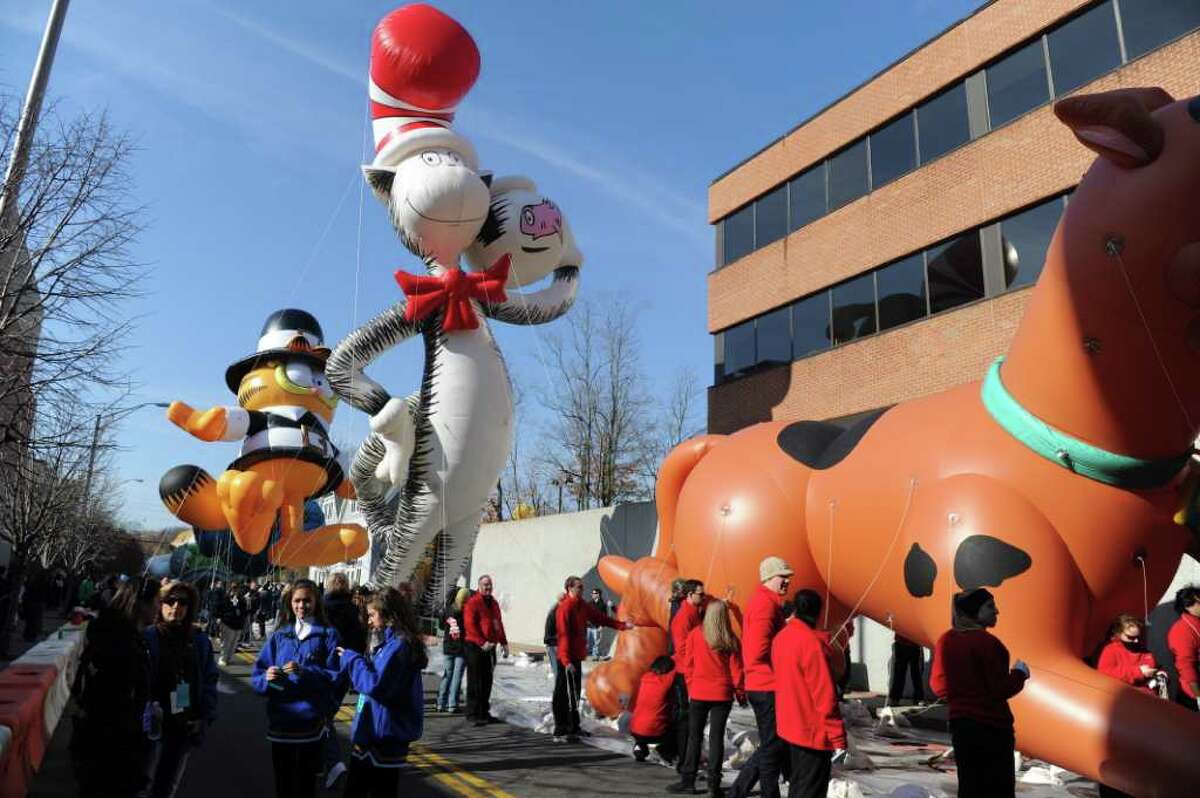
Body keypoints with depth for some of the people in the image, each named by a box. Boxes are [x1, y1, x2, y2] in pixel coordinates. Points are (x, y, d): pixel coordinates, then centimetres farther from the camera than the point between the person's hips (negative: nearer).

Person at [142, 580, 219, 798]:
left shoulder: (200, 640, 2)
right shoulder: (147, 637, -11)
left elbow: (209, 680, 5)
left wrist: (205, 717, -2)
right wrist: (148, 709, -23)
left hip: (186, 726, 4)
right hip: (153, 724, -3)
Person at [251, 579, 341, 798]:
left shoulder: (328, 635, -3)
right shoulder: (279, 635, 7)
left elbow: (336, 677, -10)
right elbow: (256, 678, 3)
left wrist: (305, 672, -23)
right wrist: (267, 678, -19)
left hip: (310, 722, -3)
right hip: (279, 721, 3)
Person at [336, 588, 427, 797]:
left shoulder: (399, 646, -22)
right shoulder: (392, 642, 10)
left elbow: (375, 685, -26)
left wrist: (352, 659, -15)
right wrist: (355, 660, 0)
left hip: (384, 739, -10)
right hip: (372, 735, 10)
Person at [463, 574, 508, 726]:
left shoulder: (493, 603, 16)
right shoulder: (472, 602, -9)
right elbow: (469, 625, -16)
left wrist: (503, 642, 13)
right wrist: (482, 642, -20)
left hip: (490, 647, 8)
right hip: (475, 647, -8)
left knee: (487, 681, 12)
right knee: (475, 682, -3)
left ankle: (484, 712, 21)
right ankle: (473, 714, 3)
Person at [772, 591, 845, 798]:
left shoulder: (780, 638, 4)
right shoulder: (811, 642, -21)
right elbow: (824, 695, -21)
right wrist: (838, 737, -17)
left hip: (790, 726, 8)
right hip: (814, 731, -8)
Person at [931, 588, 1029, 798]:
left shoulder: (945, 641, 3)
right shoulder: (986, 642, -17)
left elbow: (938, 685, 8)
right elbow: (1000, 690, -16)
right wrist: (1020, 674, 0)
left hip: (959, 722, 6)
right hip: (992, 724, -6)